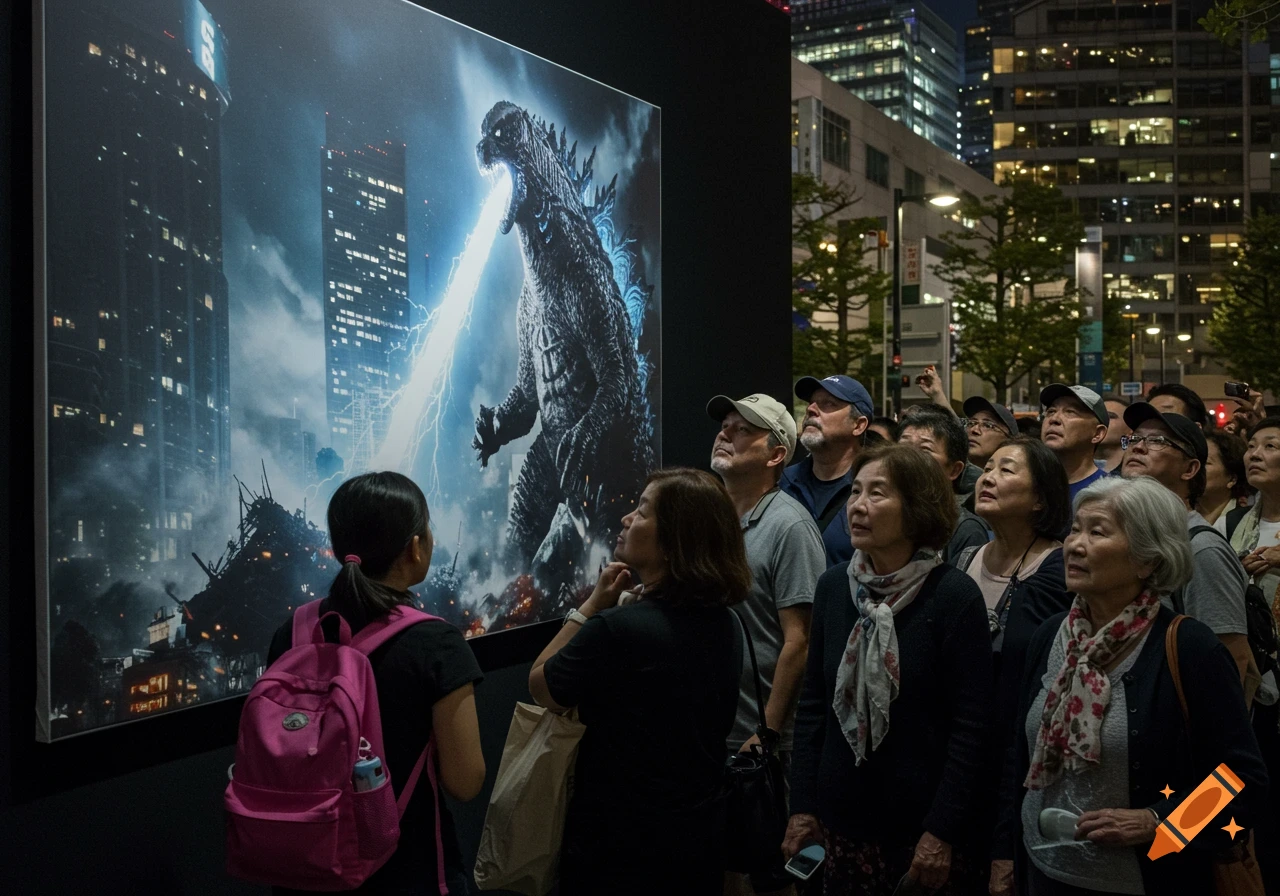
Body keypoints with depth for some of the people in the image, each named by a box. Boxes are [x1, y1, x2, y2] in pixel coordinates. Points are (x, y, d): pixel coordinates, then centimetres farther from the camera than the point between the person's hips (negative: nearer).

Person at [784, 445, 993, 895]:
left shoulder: (954, 596, -11)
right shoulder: (833, 586, 2)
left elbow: (970, 727, -12)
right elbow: (813, 703, 7)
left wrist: (942, 831, -14)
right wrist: (802, 805, 3)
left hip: (920, 825, -4)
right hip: (840, 818, 4)